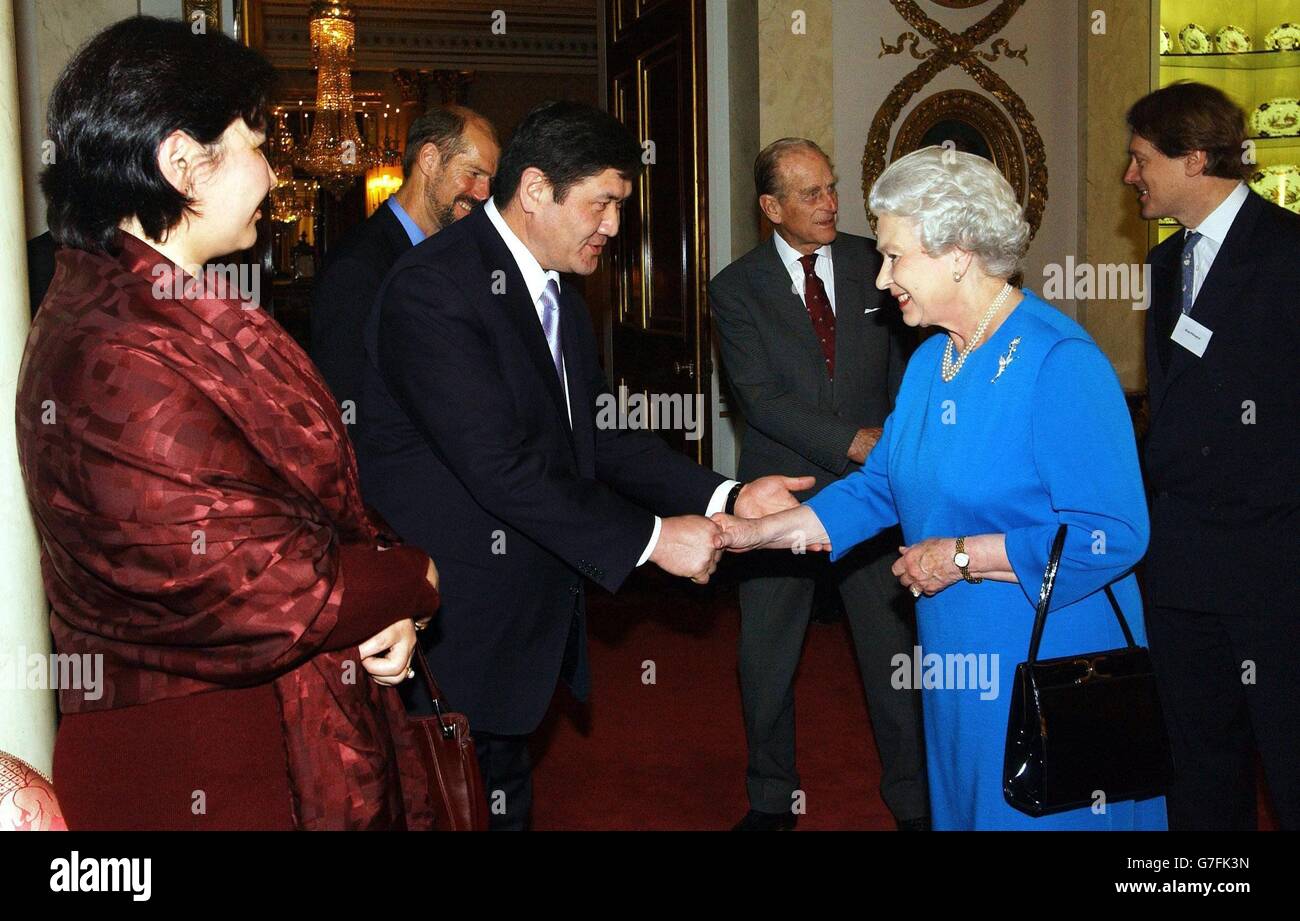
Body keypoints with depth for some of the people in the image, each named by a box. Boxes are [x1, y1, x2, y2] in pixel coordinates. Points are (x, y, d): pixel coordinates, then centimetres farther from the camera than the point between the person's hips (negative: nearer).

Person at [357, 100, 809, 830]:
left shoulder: (559, 296, 11)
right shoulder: (434, 290, -19)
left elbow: (599, 436, 8)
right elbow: (499, 467, -25)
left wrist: (726, 496, -3)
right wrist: (650, 539, -20)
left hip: (529, 622, 8)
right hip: (456, 626, -8)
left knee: (506, 795, 17)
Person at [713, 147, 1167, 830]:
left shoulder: (1059, 363, -21)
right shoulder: (931, 360, 7)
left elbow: (1111, 534, -25)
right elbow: (879, 487, 11)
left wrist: (960, 557, -20)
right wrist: (758, 532, 2)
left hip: (1047, 669, -8)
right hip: (960, 659, 8)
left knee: (1039, 813, 7)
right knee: (964, 803, 20)